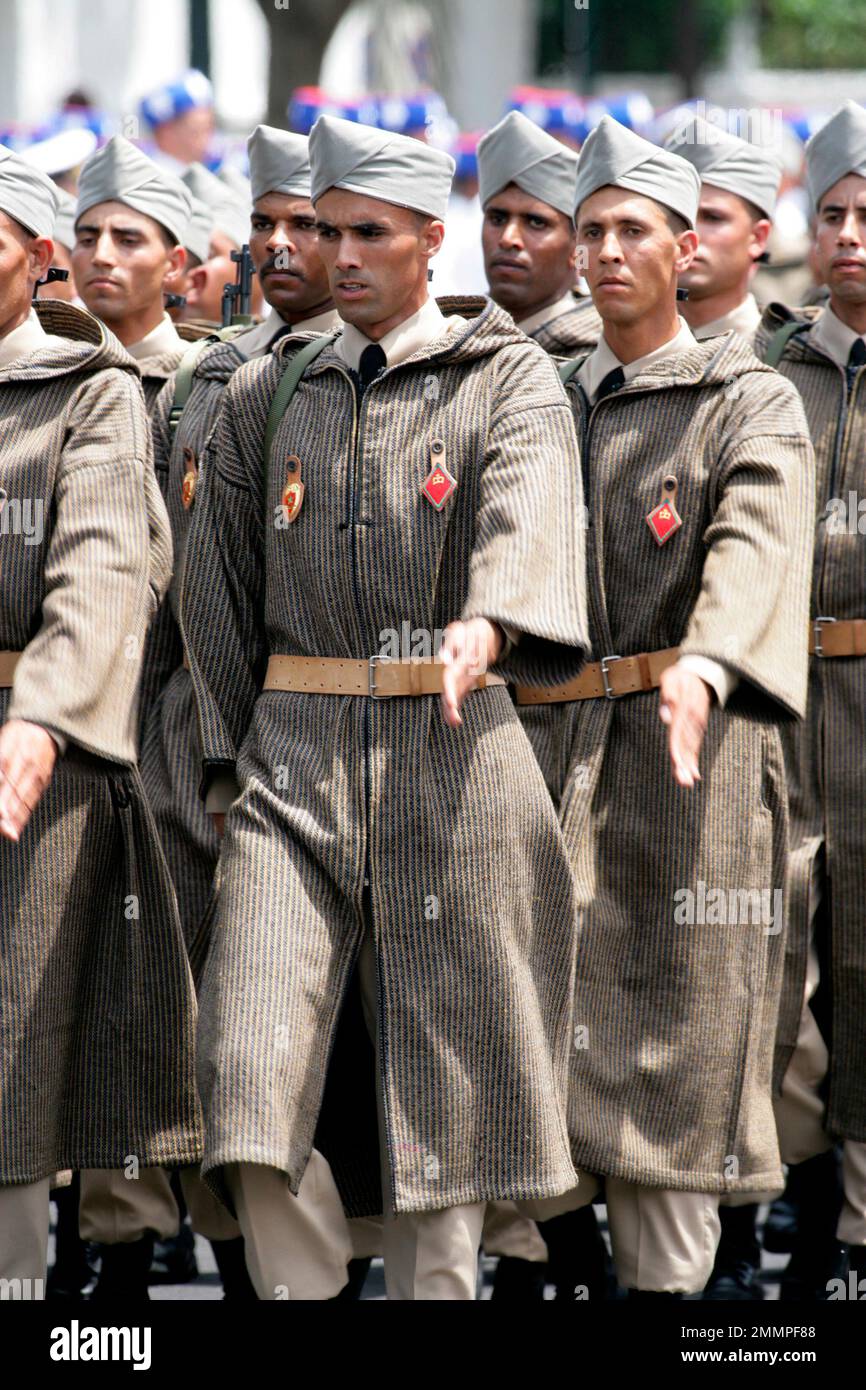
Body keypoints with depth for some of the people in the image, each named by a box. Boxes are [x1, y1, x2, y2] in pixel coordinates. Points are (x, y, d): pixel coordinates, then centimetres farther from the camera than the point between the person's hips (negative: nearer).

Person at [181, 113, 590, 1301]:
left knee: (442, 1074, 3)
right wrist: (238, 747, 10)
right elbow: (216, 585, 17)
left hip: (450, 760, -2)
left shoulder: (511, 380, 1)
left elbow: (529, 519, -19)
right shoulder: (266, 395, 12)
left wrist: (485, 626, -39)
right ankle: (303, 1292, 0)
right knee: (252, 1077, -11)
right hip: (292, 758, 2)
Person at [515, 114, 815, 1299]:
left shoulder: (752, 403, 0)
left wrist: (701, 668, -37)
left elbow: (753, 547, -19)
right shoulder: (554, 407, 18)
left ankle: (670, 1284, -1)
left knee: (675, 1030, -5)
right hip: (560, 748, 5)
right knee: (588, 1032, 2)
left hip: (690, 755, -5)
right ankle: (639, 1266, 8)